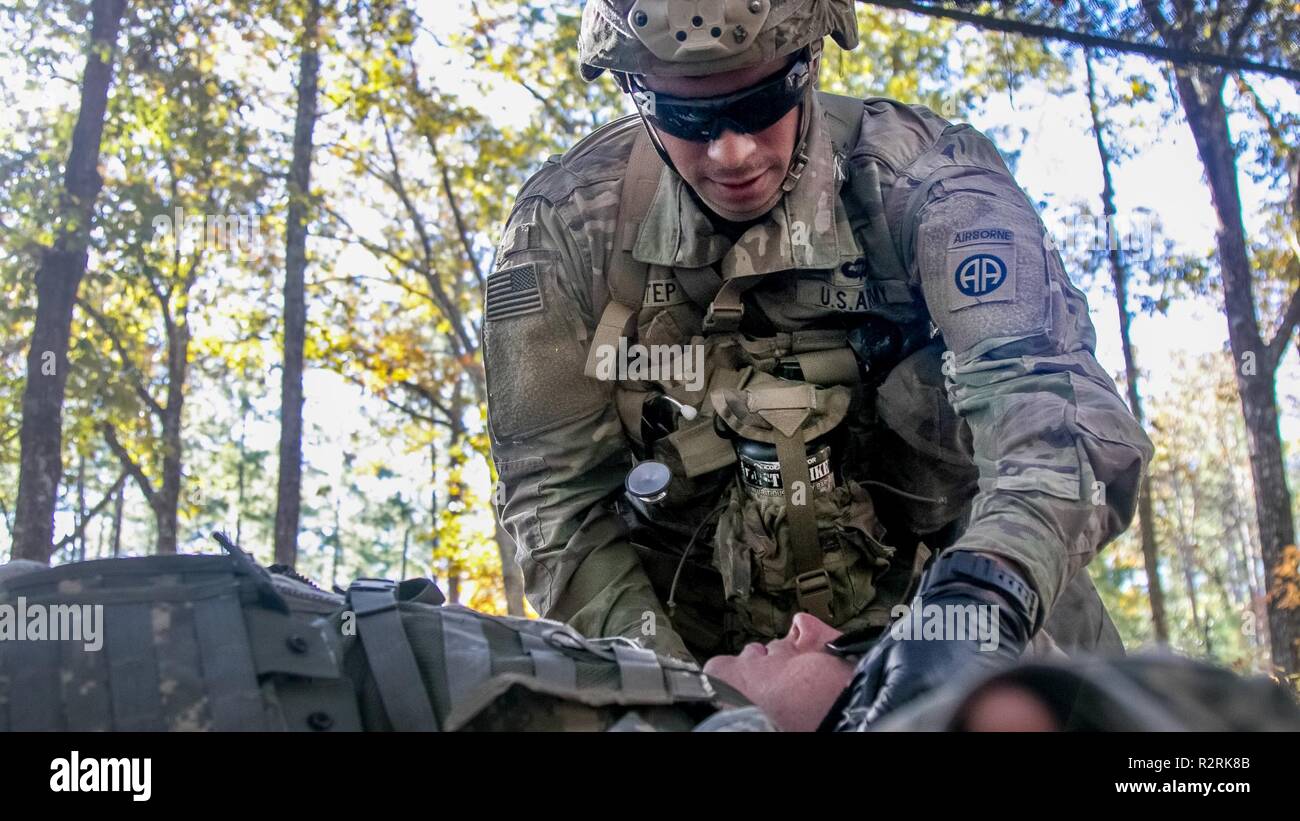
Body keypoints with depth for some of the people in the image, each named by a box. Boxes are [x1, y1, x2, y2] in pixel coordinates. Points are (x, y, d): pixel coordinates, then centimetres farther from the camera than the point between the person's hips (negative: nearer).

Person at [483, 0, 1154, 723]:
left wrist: (980, 605, -46)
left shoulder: (921, 180, -16)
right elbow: (559, 497, -10)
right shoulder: (564, 227, -12)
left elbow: (1046, 395, -28)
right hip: (695, 641, 1)